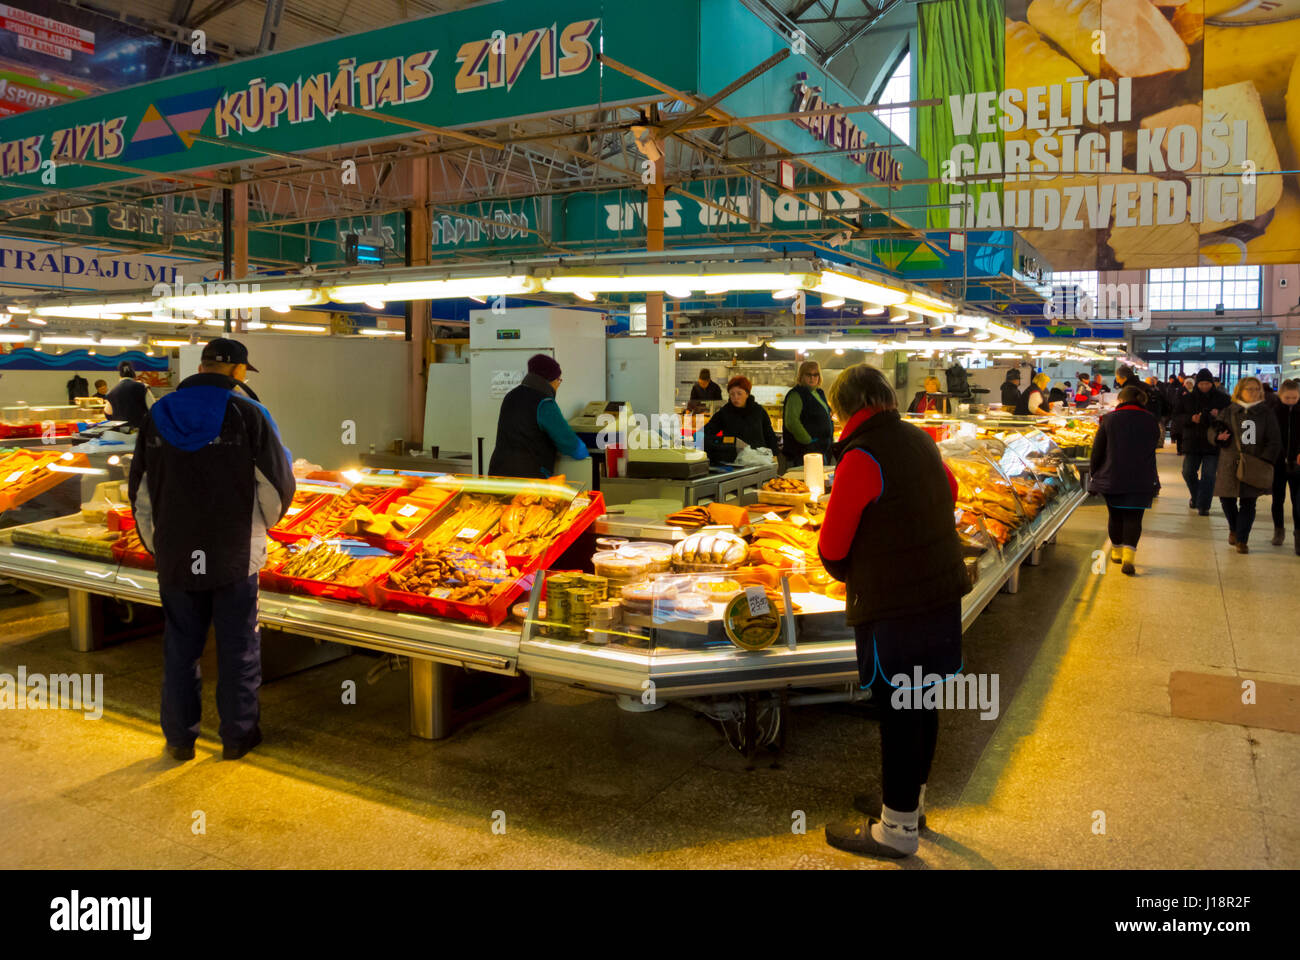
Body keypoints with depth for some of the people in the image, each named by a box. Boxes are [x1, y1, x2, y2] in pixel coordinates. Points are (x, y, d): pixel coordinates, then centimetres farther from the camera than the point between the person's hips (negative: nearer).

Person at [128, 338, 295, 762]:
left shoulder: (158, 416, 4)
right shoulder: (248, 414, -9)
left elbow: (141, 492, 9)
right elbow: (278, 486, -6)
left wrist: (155, 544, 21)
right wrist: (263, 523, 15)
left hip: (175, 556, 3)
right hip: (235, 556, -3)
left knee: (180, 647, 14)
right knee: (238, 647, 10)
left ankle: (180, 739, 24)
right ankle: (238, 735, 19)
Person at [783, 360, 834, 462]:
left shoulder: (819, 393, 18)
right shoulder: (796, 394, -10)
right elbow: (791, 422, -23)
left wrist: (831, 441, 17)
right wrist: (808, 441, -21)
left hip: (822, 449, 9)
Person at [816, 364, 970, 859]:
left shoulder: (861, 457, -18)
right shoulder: (920, 439, 6)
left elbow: (833, 545, -14)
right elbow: (950, 491, 26)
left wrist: (842, 572, 6)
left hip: (893, 603, -8)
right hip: (941, 590, 8)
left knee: (898, 709, 2)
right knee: (921, 702, 19)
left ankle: (897, 828, 15)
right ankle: (910, 798, 37)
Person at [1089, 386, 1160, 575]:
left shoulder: (1109, 419, -4)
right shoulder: (1150, 420, 1)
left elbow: (1097, 450, -2)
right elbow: (1152, 448, 13)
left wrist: (1094, 475, 8)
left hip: (1112, 478, 0)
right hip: (1142, 480, 0)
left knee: (1115, 515, 14)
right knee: (1133, 517, 0)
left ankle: (1117, 553, 28)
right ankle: (1128, 556, -14)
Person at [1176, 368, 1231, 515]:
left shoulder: (1223, 398, 1)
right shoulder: (1188, 398, 5)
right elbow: (1179, 418, 4)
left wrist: (1220, 414, -17)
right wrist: (1191, 419, -16)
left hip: (1213, 442, -2)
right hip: (1192, 441, 2)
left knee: (1208, 475, -3)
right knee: (1188, 472, 5)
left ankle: (1203, 505, 3)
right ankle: (1195, 497, 31)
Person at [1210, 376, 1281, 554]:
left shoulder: (1266, 414, 4)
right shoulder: (1229, 412, 4)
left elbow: (1274, 440, 1)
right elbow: (1212, 430, 8)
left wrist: (1265, 460, -12)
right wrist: (1218, 435, -17)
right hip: (1230, 464, 1)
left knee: (1248, 503, -1)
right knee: (1226, 498, 5)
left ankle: (1242, 540, 9)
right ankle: (1234, 529, 32)